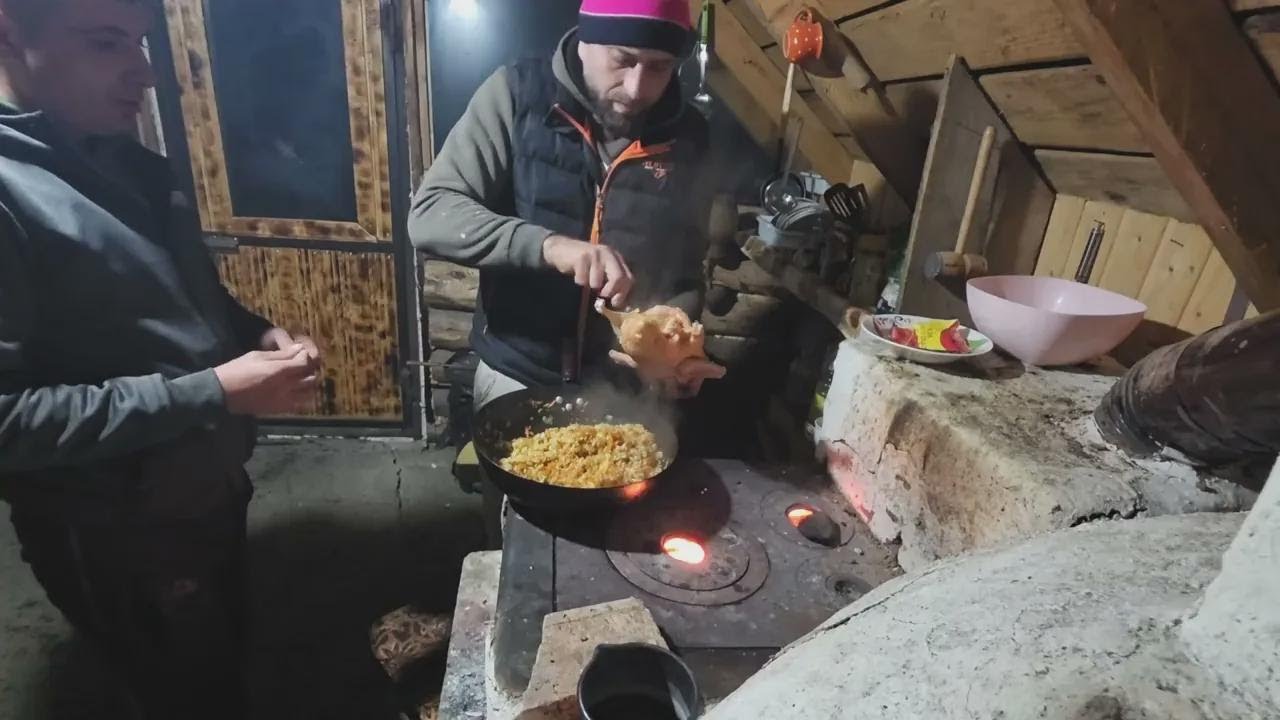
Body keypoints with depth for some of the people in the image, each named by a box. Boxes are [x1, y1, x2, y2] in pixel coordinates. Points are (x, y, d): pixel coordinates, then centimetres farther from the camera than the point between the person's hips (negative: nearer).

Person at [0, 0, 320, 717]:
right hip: (116, 533, -7)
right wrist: (213, 390, -28)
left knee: (223, 661, 28)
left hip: (211, 485, 7)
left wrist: (258, 333, -4)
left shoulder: (128, 161, 3)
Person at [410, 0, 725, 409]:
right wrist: (547, 244, -32)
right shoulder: (515, 95, -12)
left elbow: (686, 271, 2)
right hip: (517, 378, -1)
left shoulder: (689, 138, -5)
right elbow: (430, 214, -18)